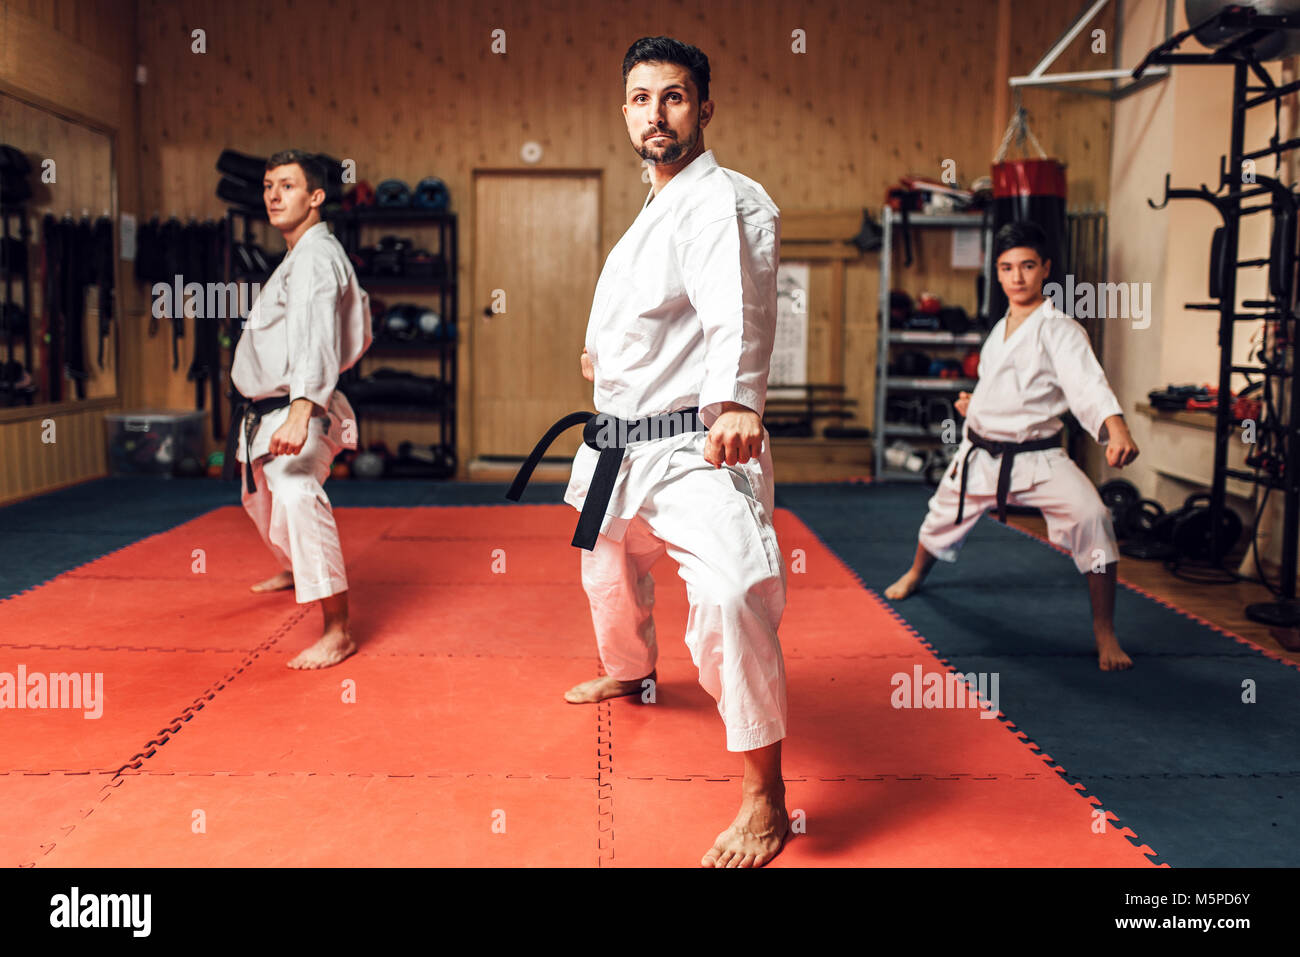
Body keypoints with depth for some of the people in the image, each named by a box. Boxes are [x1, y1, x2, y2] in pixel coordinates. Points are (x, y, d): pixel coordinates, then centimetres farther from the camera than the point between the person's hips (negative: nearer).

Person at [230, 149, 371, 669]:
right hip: (265, 412, 11)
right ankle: (294, 569, 60)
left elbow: (317, 336, -34)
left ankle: (337, 630, -32)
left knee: (298, 499, -34)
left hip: (297, 412, -11)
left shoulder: (317, 257, -18)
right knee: (261, 499, 30)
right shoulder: (298, 258, 15)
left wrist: (301, 410, -47)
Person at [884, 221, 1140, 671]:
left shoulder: (1060, 330, -14)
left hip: (1038, 458, -6)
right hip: (981, 454, 6)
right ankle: (917, 573, 59)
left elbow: (1088, 383, -32)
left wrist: (1117, 430, -47)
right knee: (945, 514, 24)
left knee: (1090, 517, -29)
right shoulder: (1001, 329, 8)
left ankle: (1104, 630, -13)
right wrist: (976, 403, 9)